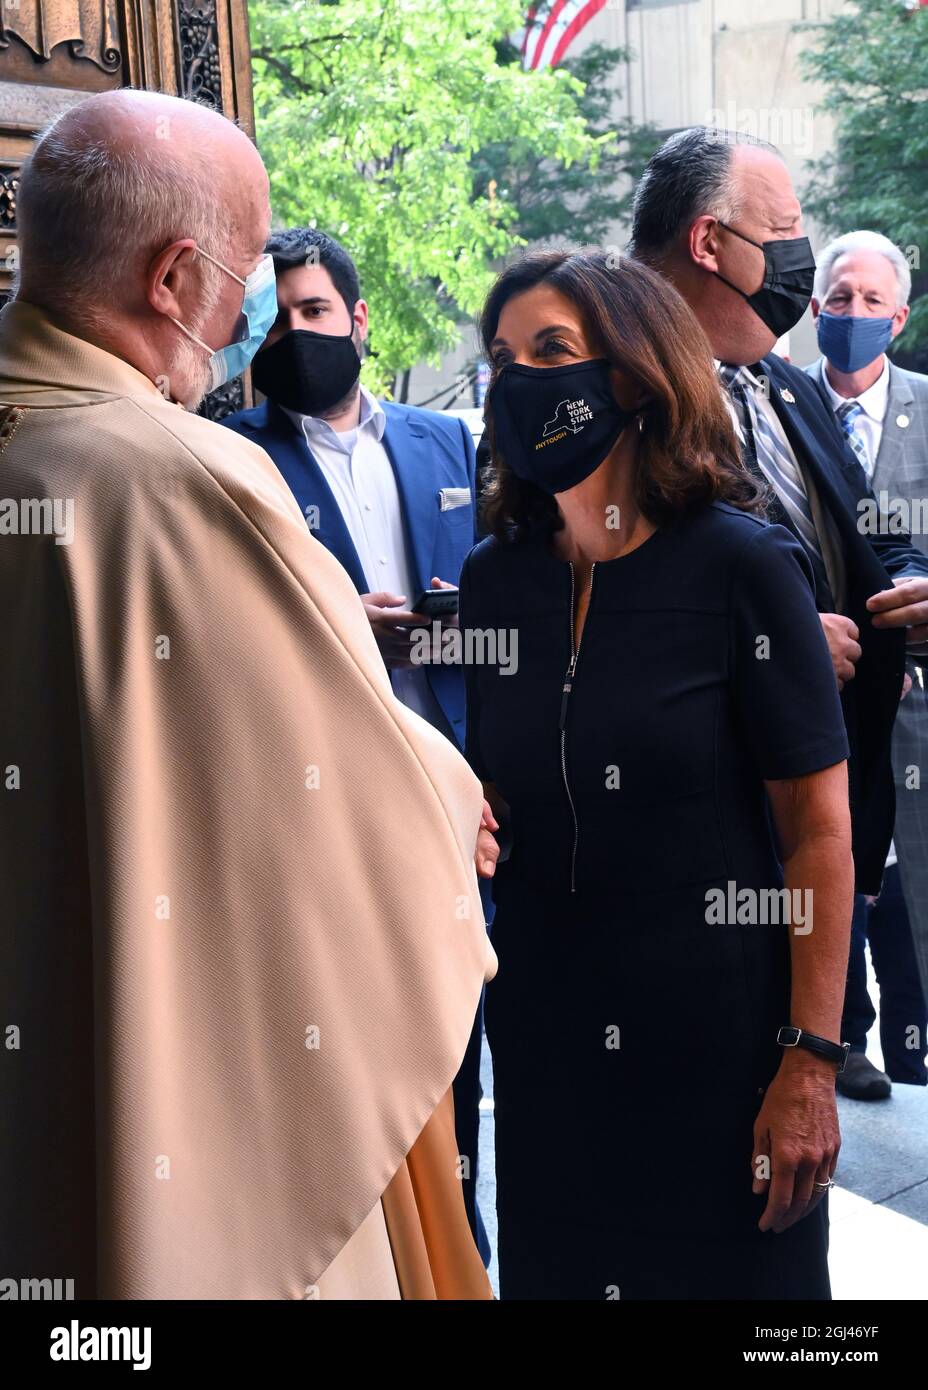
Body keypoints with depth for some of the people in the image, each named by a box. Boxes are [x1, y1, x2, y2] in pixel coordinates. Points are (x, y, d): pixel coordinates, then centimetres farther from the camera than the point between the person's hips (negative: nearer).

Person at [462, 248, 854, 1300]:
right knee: (553, 1270, 20)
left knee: (725, 1266, 15)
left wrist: (810, 1064, -13)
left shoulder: (740, 563, -13)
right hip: (541, 1029, 4)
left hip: (714, 1031, -4)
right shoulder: (494, 577, 1)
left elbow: (819, 832, -12)